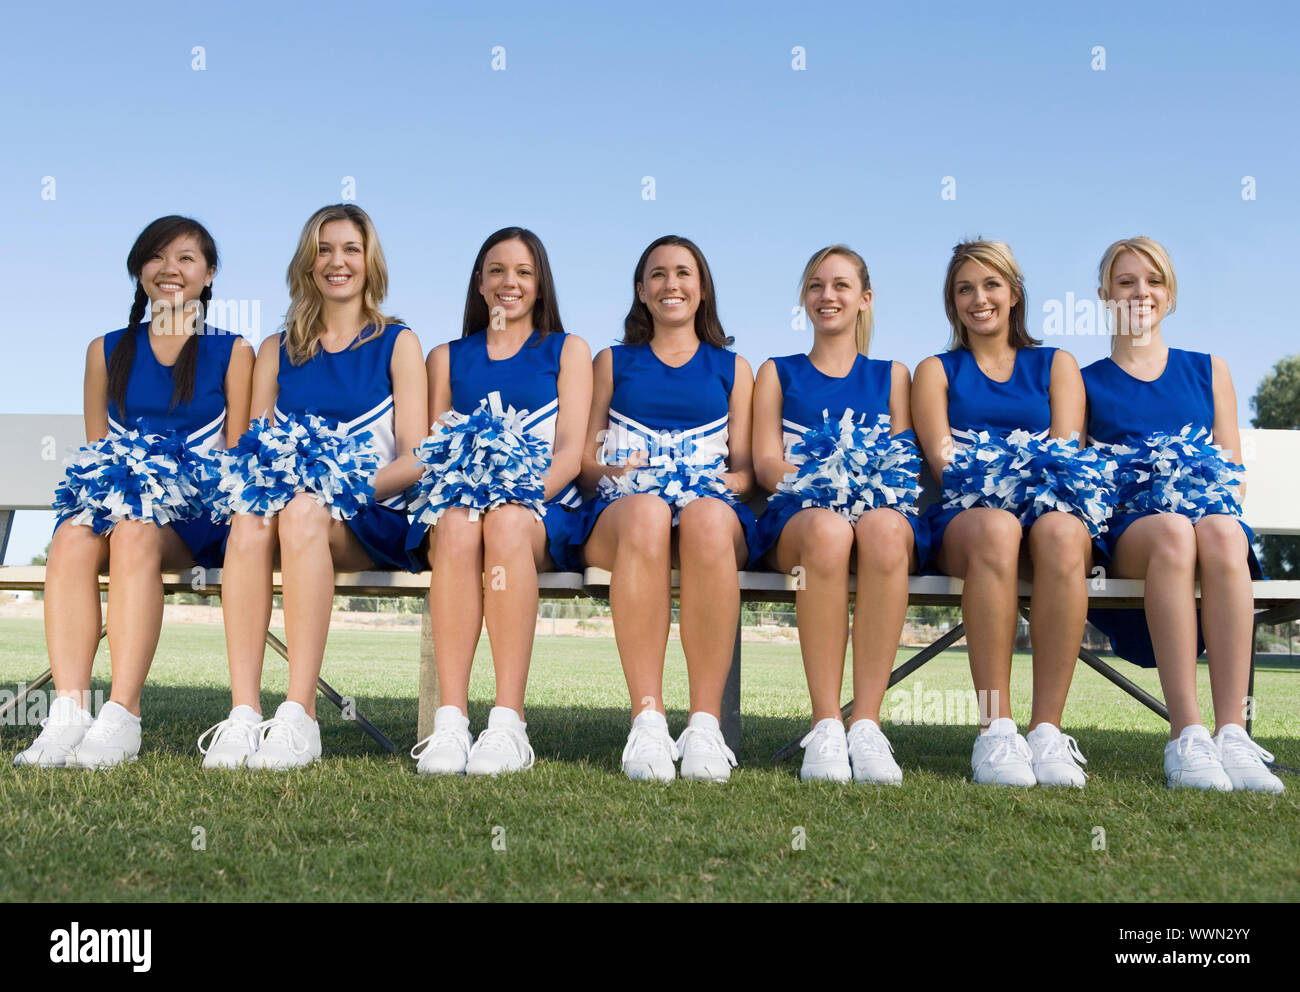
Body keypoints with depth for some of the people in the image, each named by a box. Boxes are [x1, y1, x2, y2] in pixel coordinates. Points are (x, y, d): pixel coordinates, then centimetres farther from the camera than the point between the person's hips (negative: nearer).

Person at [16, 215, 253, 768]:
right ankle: (68, 712, -39)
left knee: (135, 533, -36)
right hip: (115, 498, 3)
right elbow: (95, 448, 18)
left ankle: (121, 717, -42)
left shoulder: (231, 352, 12)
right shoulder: (107, 351, 20)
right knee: (72, 539, -32)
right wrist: (105, 481, -5)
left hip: (193, 514, -3)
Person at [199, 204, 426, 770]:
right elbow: (253, 448, 14)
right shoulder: (277, 351, 20)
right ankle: (243, 713, -38)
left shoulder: (398, 343, 11)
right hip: (292, 502, 3)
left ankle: (299, 714, -39)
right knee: (251, 518, -32)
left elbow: (416, 459, 2)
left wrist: (357, 484, -17)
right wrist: (262, 476, -10)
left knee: (304, 510, -35)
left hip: (369, 521, -2)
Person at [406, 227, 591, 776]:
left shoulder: (568, 351, 18)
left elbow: (570, 451, 4)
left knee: (506, 523, -37)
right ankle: (450, 721, -39)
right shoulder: (447, 358, 24)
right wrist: (453, 486, -9)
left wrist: (525, 495, -15)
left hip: (542, 508, -1)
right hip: (459, 495, 2)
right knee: (456, 525, -35)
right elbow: (432, 451, 15)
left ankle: (508, 724, -40)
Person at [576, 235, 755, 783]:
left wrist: (727, 482, -6)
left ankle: (705, 723, -40)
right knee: (646, 510, -40)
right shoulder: (612, 363, 26)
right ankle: (647, 719, -42)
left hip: (714, 506, 0)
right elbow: (585, 460, 16)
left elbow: (746, 469, 16)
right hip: (621, 512, 0)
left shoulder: (731, 368, 25)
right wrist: (613, 473, -5)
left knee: (707, 515, -40)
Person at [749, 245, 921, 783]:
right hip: (796, 519, -1)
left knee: (884, 528, -39)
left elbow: (904, 458, 14)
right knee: (827, 527, -40)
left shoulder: (891, 375, 25)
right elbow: (766, 461, 9)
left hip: (879, 508, 1)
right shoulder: (777, 372, 23)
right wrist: (824, 485, -12)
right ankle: (825, 725, -35)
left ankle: (866, 722, -37)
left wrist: (874, 486, -11)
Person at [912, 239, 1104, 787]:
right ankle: (994, 729, -38)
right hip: (964, 519, -1)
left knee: (1060, 530, -38)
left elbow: (1066, 449, 8)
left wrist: (1044, 476, -14)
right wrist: (994, 476, -14)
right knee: (996, 526, -39)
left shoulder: (1056, 365, 24)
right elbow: (942, 456, 5)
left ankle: (1048, 729, -35)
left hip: (1050, 506, 1)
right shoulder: (936, 371, 22)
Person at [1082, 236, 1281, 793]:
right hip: (1126, 531, -1)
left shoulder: (1208, 370, 25)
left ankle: (1232, 731, -42)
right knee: (1172, 529, -39)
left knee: (1221, 532, -37)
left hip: (1213, 516, 2)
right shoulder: (1085, 383, 18)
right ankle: (1186, 735, -44)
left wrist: (1219, 504, -3)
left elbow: (1235, 470, 18)